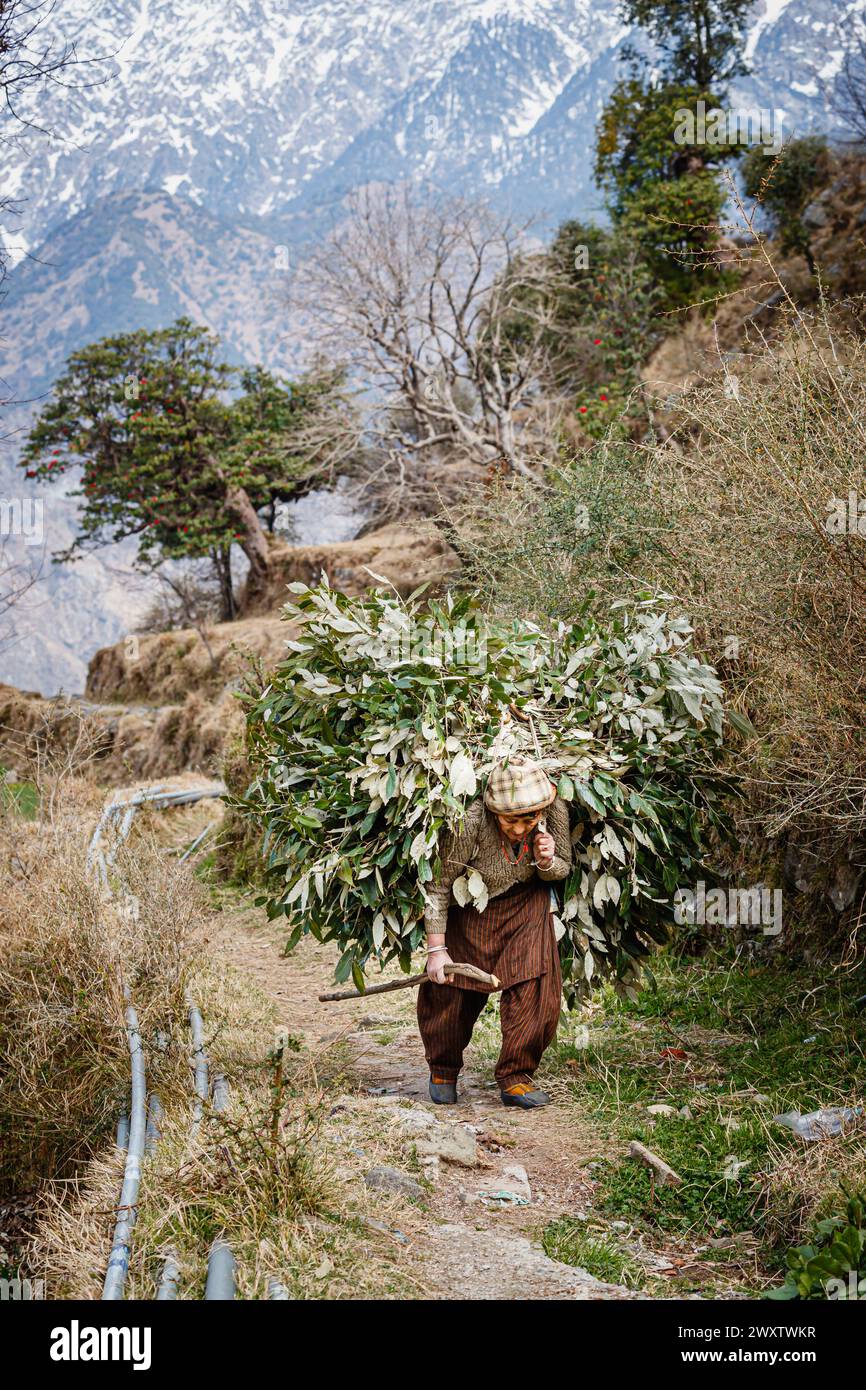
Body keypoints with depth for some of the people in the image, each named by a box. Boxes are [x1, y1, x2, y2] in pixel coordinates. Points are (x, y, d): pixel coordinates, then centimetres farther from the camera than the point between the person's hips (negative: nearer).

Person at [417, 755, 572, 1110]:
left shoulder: (556, 812, -22)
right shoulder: (470, 823, -33)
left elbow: (563, 870, -2)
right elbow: (439, 885, -20)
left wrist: (546, 862, -27)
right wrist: (437, 950, -19)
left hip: (525, 905, 2)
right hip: (469, 908, -2)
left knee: (535, 989, -10)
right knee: (450, 991, 3)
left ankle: (515, 1078, 6)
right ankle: (442, 1069, 29)